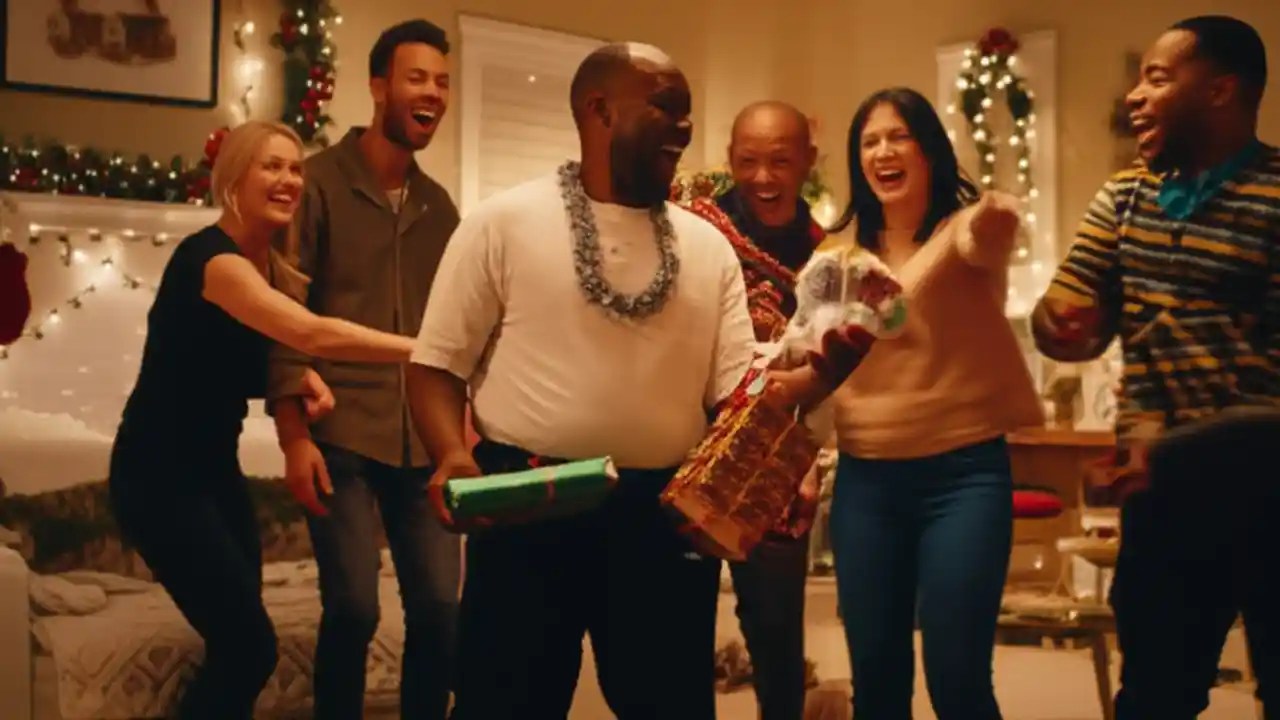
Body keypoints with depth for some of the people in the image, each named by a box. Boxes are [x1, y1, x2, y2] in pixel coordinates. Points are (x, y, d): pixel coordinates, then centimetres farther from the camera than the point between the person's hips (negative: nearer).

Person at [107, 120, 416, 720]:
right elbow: (313, 333, -34)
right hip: (159, 475, -8)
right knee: (250, 646, -10)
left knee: (237, 646, 8)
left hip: (216, 468, 8)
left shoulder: (272, 265, 7)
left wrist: (303, 381, -7)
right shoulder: (208, 254, -20)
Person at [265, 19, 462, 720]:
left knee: (440, 607, 2)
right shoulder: (320, 182, -2)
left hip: (424, 441, 5)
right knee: (353, 608, -9)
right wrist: (294, 435, -12)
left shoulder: (438, 204, 14)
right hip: (341, 435, -4)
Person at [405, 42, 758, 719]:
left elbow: (737, 386, 6)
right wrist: (452, 456, -19)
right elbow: (439, 362, -1)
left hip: (666, 516, 4)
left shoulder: (709, 247, 10)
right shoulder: (503, 223, 0)